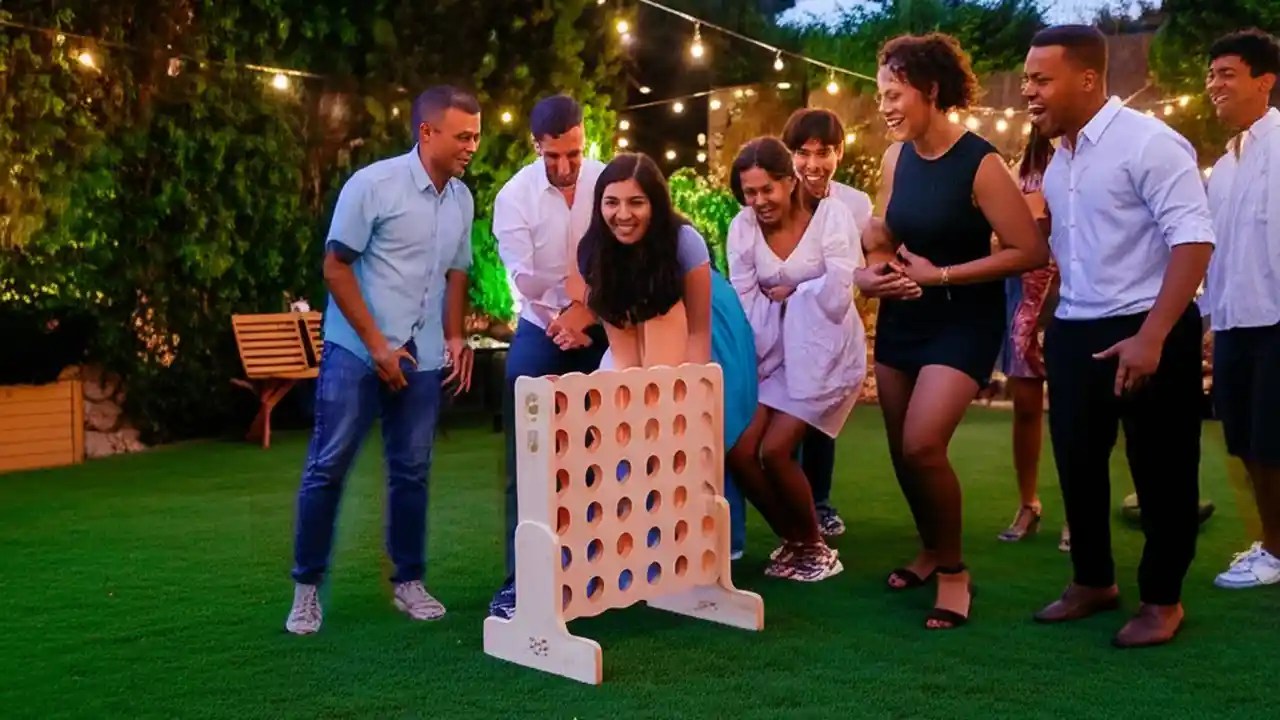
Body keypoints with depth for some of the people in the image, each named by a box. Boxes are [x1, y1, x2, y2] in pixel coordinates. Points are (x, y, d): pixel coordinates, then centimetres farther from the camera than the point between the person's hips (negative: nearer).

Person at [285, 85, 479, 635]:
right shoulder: (374, 184, -11)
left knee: (411, 472, 9)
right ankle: (306, 589, 12)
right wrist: (376, 344, -13)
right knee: (327, 468, 0)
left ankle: (408, 582, 21)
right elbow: (336, 266, -11)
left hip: (423, 358, 5)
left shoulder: (462, 199, 7)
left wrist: (455, 338, 4)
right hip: (357, 350, -5)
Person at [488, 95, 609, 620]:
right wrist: (561, 320, -17)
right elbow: (524, 280, -14)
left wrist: (584, 310, -19)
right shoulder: (515, 196, -12)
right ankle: (519, 579, 0)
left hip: (600, 331, 2)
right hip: (541, 332, -1)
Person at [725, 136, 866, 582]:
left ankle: (815, 546, 11)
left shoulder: (830, 215, -13)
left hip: (823, 352, -5)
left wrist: (790, 291, -6)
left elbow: (836, 296, -18)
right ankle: (792, 540, 19)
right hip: (773, 352, 5)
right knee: (739, 452, -6)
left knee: (774, 451, -14)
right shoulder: (743, 228, -2)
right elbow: (742, 303, -5)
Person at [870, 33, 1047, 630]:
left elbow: (1031, 252, -19)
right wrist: (881, 264, -7)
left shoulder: (979, 163, -17)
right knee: (901, 451, 11)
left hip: (964, 322, -6)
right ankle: (931, 549, 34)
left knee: (923, 446, -19)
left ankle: (953, 568, 3)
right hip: (902, 318, 6)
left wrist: (941, 275, -19)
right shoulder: (896, 157, 2)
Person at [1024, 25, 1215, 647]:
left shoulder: (1148, 143, -14)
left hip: (1147, 333, -7)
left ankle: (1162, 601, 22)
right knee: (1076, 463, 13)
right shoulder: (1061, 159, 10)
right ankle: (1093, 581, 32)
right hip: (1075, 332, 8)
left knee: (1160, 472, 5)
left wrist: (1151, 337, -24)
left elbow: (1193, 240, -19)